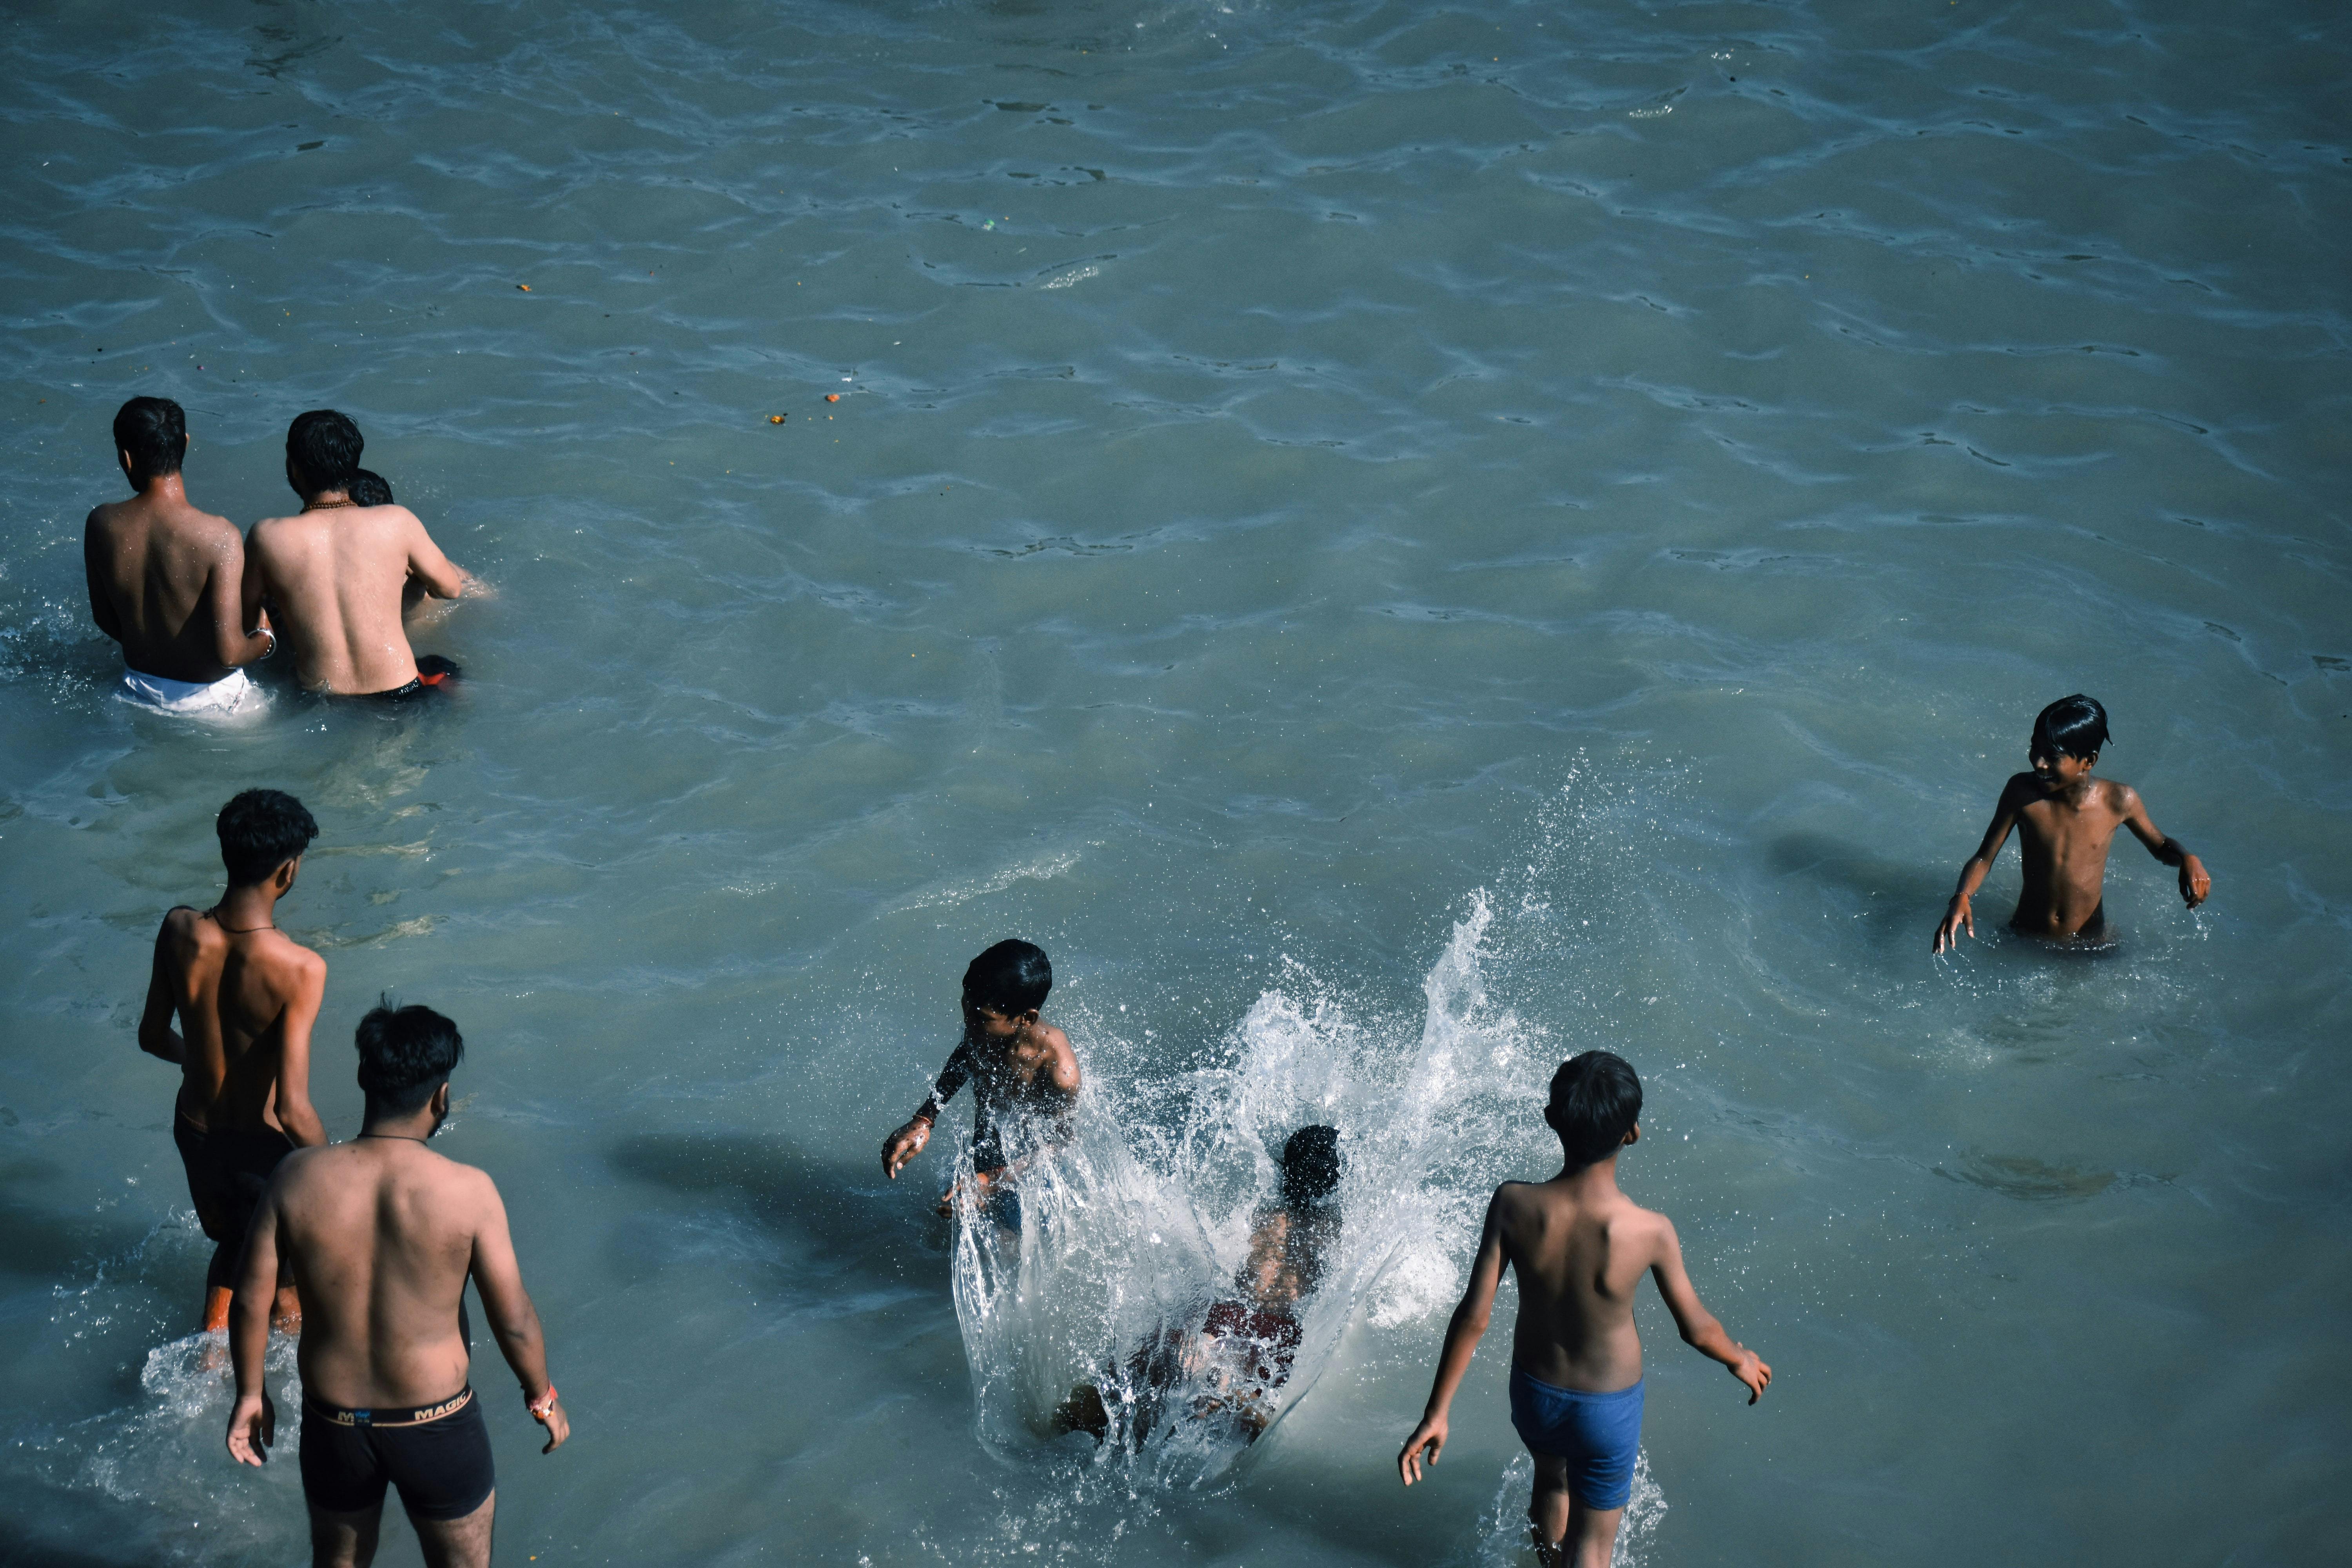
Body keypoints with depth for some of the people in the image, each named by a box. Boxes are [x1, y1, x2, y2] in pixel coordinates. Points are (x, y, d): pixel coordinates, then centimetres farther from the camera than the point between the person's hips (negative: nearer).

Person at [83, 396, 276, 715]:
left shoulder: (101, 525, -15)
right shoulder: (220, 537, -29)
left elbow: (105, 620, 0)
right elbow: (229, 653, -30)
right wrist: (266, 640, -8)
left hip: (138, 691, 5)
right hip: (210, 699, -5)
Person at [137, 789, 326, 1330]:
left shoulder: (179, 931, -18)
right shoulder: (299, 969, -32)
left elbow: (153, 1037, 0)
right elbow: (293, 1109, -31)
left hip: (195, 1129, 4)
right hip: (263, 1145, -4)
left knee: (231, 1244, 34)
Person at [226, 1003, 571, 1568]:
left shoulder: (298, 1178, -14)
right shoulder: (468, 1191, -21)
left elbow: (250, 1300, -6)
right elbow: (514, 1320, -13)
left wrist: (251, 1392, 11)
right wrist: (542, 1396, 6)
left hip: (332, 1421, 2)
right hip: (437, 1425, -2)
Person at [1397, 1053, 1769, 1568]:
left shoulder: (1514, 1206, -26)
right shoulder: (1650, 1232, -29)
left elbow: (1473, 1317, -19)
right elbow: (1696, 1329, -13)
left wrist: (1436, 1413, -8)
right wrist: (1740, 1360, 10)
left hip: (1533, 1395, 3)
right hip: (1609, 1409, -3)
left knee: (1551, 1481, 35)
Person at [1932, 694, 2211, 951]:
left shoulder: (2118, 801, -16)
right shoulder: (2022, 793, -18)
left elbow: (2160, 846, 3)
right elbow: (1984, 858, -11)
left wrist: (2188, 860, -20)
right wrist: (1961, 898, -31)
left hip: (2088, 943, 0)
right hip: (2026, 937, 0)